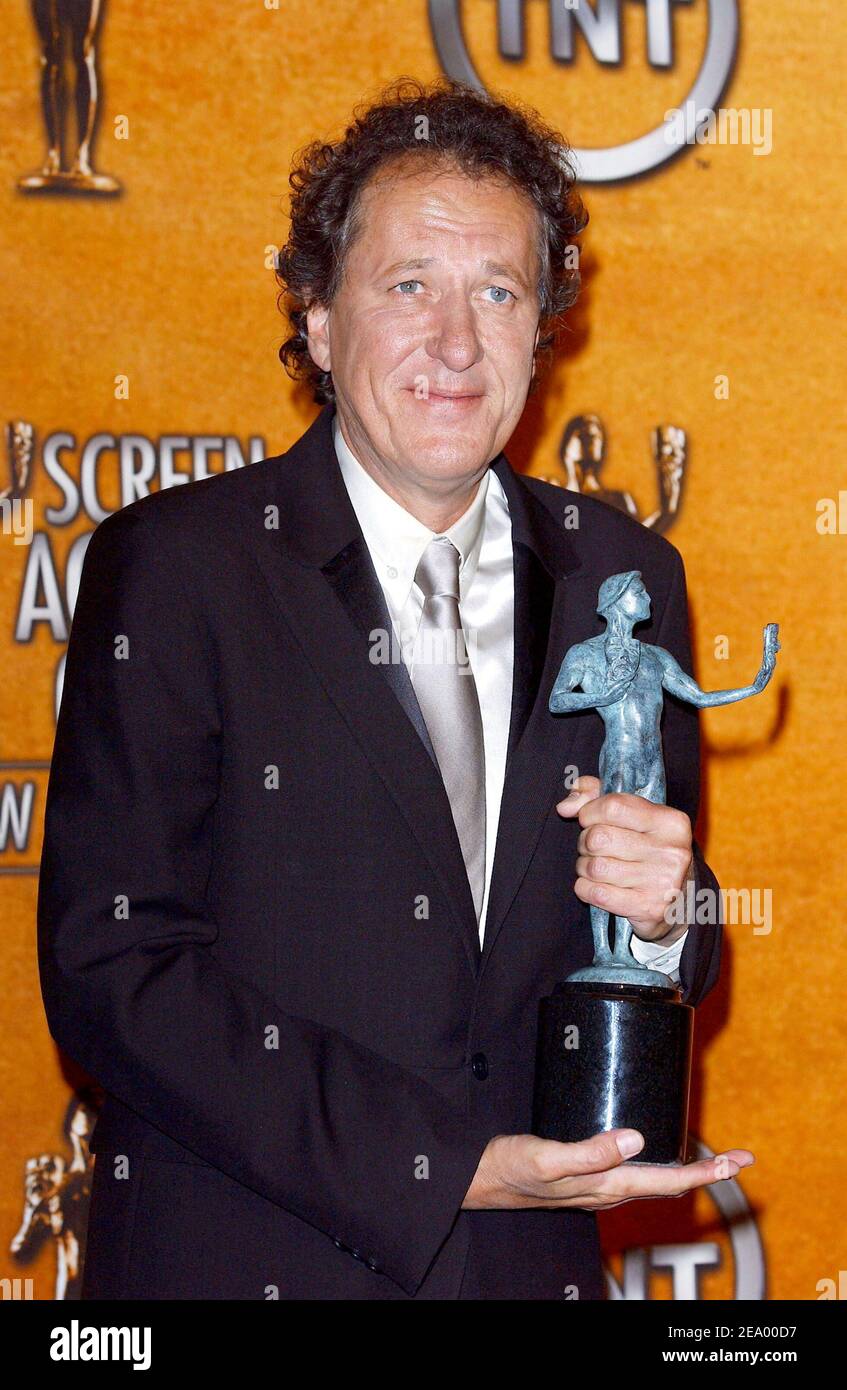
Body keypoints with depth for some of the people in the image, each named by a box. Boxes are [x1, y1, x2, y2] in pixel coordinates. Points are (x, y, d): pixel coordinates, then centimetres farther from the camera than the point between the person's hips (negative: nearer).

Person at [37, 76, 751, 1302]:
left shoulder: (624, 578, 5)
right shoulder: (175, 567, -9)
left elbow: (661, 969, 12)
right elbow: (107, 969, -14)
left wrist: (662, 914, -13)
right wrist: (443, 1166, -20)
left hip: (534, 1262, 4)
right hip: (241, 1262, -4)